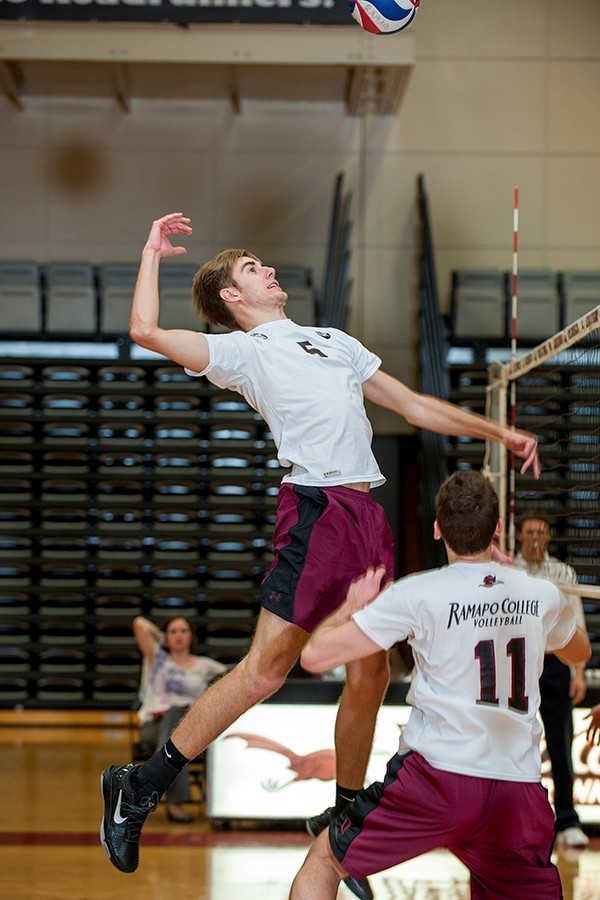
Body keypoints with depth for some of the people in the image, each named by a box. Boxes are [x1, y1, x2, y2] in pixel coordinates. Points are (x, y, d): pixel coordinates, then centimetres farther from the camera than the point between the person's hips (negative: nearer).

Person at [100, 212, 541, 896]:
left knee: (369, 676, 6)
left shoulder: (337, 341, 27)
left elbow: (415, 406, 30)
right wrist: (153, 250, 6)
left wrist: (500, 433, 27)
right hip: (315, 509, -7)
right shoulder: (241, 349, 6)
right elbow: (146, 331, -8)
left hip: (367, 515, 7)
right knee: (265, 669, -13)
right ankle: (139, 788, -5)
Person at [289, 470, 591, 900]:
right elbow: (579, 651, 31)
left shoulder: (418, 595, -6)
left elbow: (315, 655, -5)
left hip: (438, 774, -3)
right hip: (520, 791, 3)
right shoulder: (543, 595, 7)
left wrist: (350, 606, 16)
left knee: (323, 863, 14)